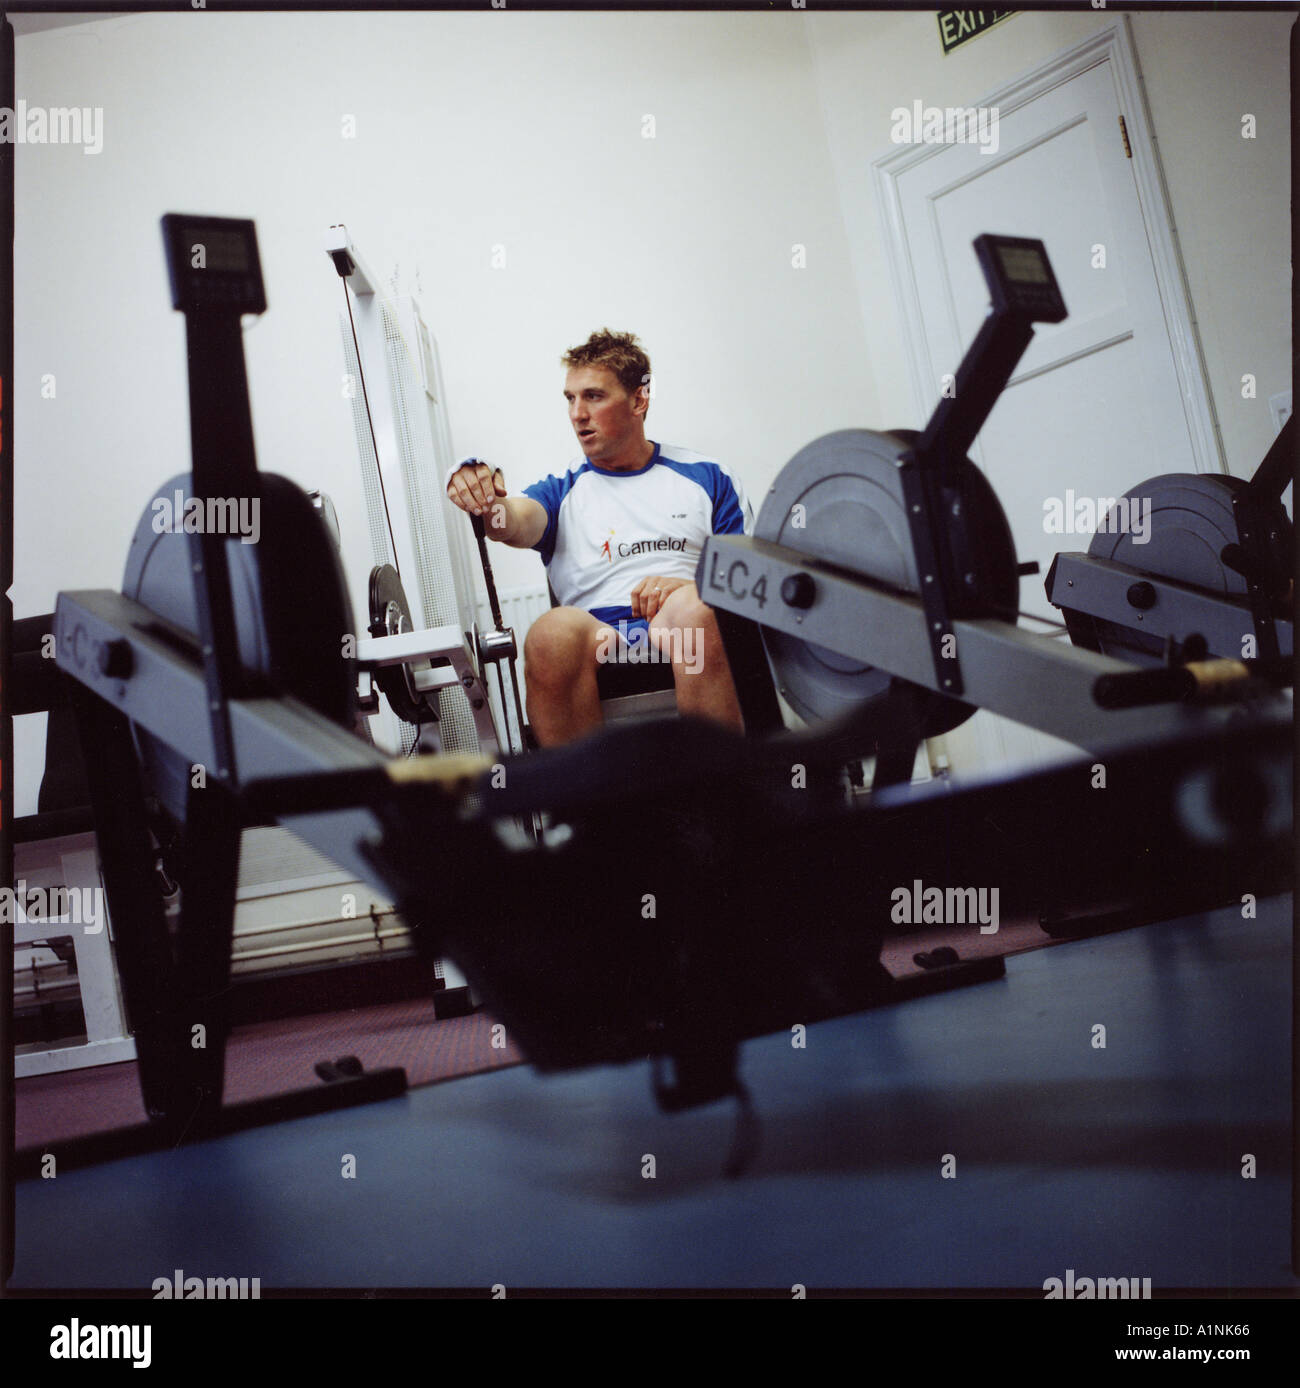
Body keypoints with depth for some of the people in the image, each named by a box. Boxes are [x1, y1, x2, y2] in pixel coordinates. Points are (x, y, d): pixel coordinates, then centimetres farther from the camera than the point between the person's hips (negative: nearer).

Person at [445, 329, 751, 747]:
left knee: (691, 609, -36)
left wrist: (690, 587, -8)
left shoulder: (706, 477, 21)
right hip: (598, 642, 1)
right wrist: (487, 505, -25)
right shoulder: (564, 490, 23)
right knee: (555, 630, -34)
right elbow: (518, 523, -1)